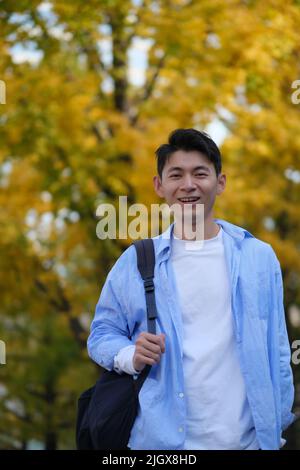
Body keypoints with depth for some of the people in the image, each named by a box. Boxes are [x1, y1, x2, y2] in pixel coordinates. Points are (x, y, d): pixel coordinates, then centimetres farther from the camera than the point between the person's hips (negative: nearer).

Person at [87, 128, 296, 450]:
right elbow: (102, 333, 6)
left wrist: (276, 426, 1)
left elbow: (274, 351, 4)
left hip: (242, 438, 0)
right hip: (159, 439, 0)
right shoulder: (135, 261, 2)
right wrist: (131, 356, -15)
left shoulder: (258, 257, 3)